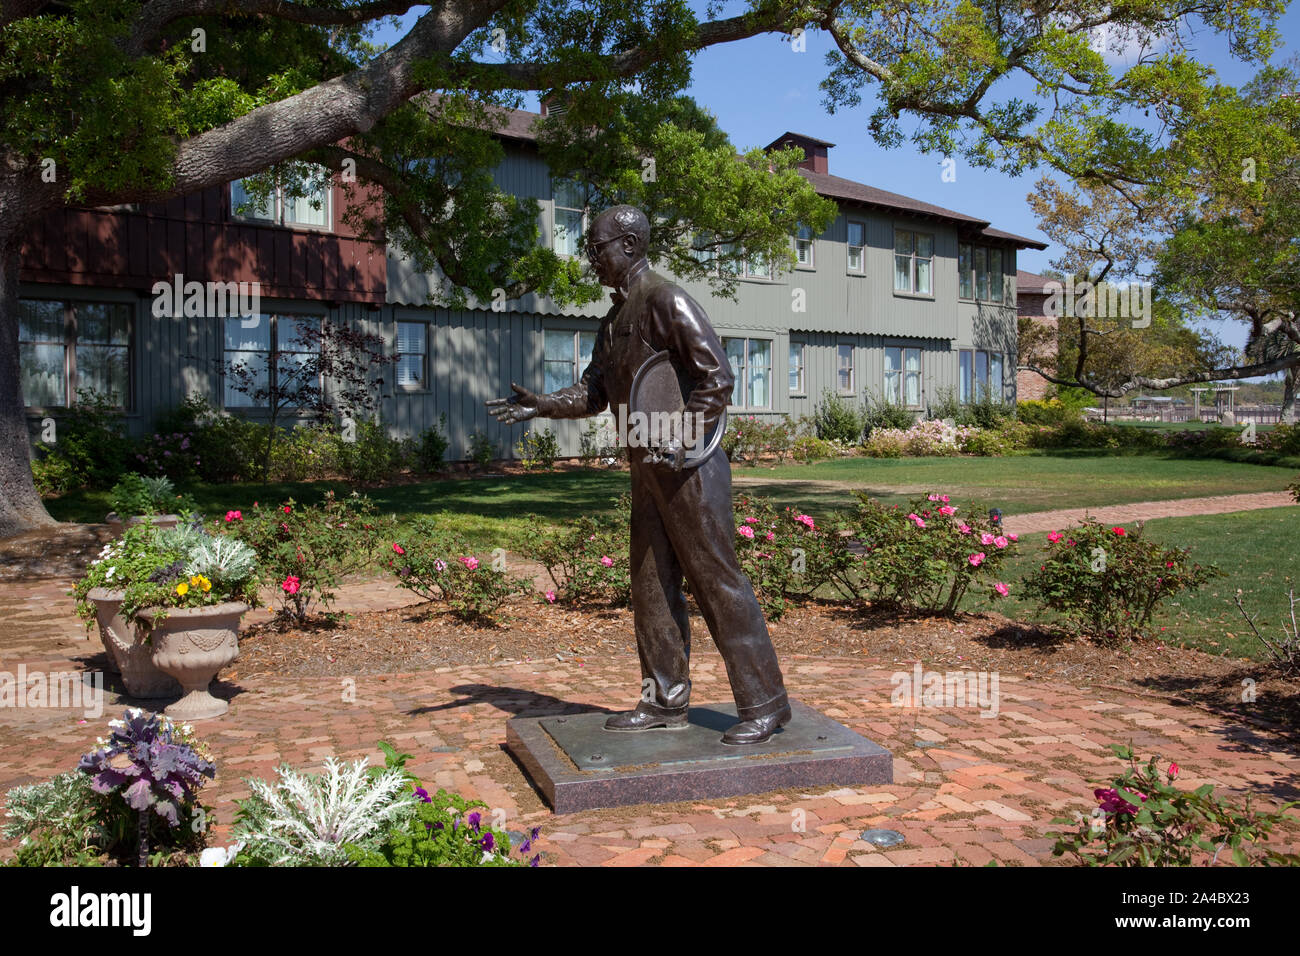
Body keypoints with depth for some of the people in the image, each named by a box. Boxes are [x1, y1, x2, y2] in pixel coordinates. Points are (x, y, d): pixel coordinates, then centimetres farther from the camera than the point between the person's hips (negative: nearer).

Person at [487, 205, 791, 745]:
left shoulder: (666, 301, -12)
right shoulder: (615, 319, 17)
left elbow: (717, 377, -17)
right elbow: (594, 391, 19)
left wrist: (677, 441, -21)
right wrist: (541, 406, 4)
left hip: (689, 466, -9)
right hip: (648, 471, 9)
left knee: (717, 583, -5)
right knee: (651, 587, 12)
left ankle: (764, 706, 5)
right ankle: (665, 702, 22)